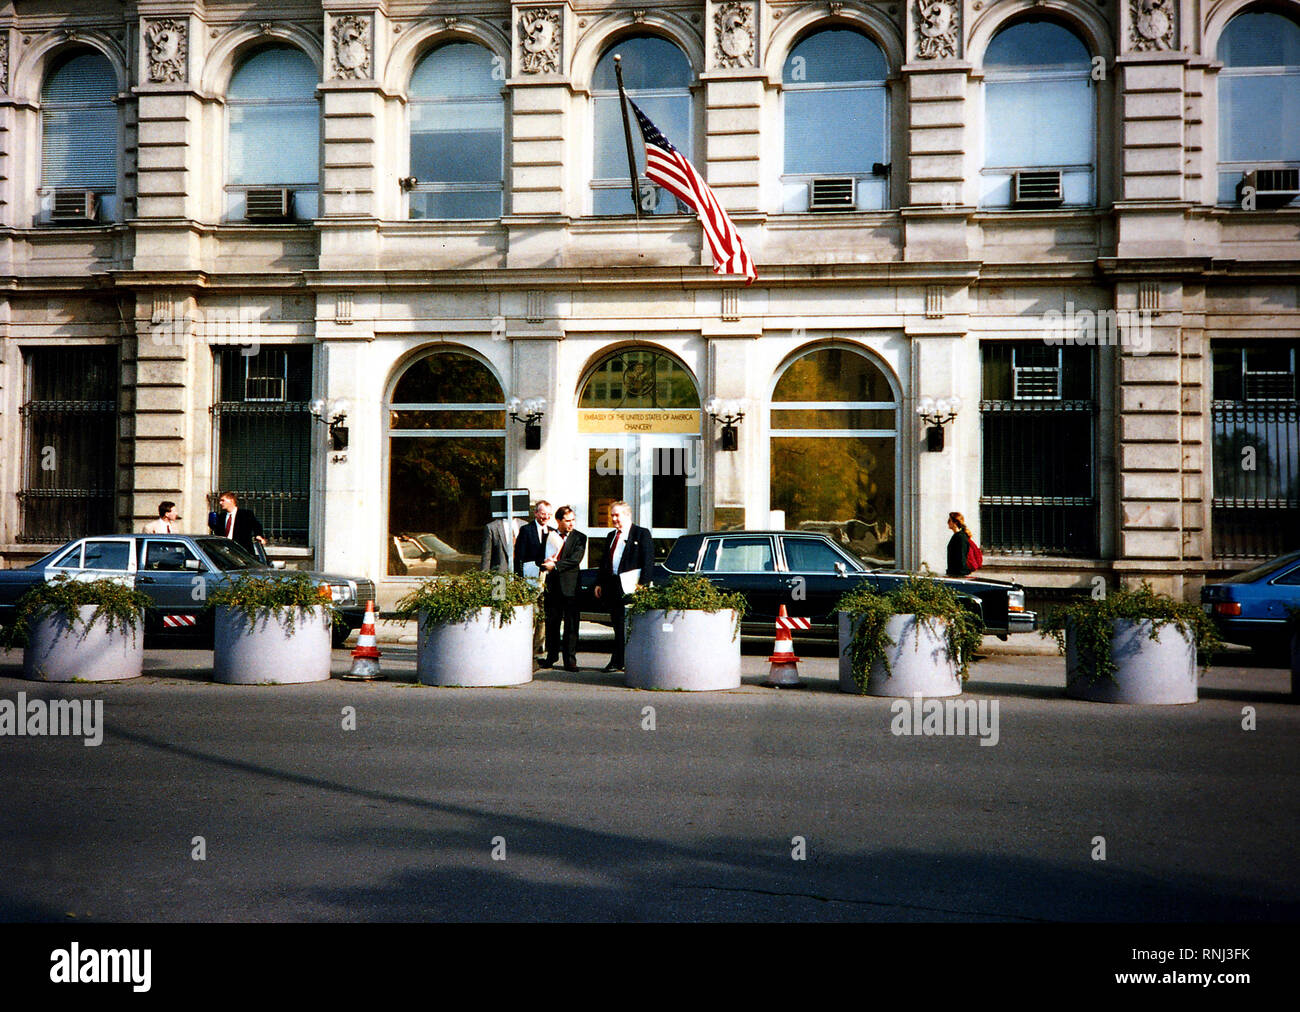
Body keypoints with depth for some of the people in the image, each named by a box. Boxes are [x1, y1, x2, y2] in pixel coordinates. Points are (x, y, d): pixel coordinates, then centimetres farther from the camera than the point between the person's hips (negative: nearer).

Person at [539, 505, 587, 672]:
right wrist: (545, 563, -7)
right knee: (551, 622, 9)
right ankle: (551, 656, 22)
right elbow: (541, 556, 15)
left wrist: (555, 565, -16)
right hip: (552, 585, 3)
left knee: (571, 624, -2)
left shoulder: (579, 538, 2)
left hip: (570, 585, -3)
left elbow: (575, 559, -10)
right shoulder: (549, 536, 11)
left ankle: (570, 659, 3)